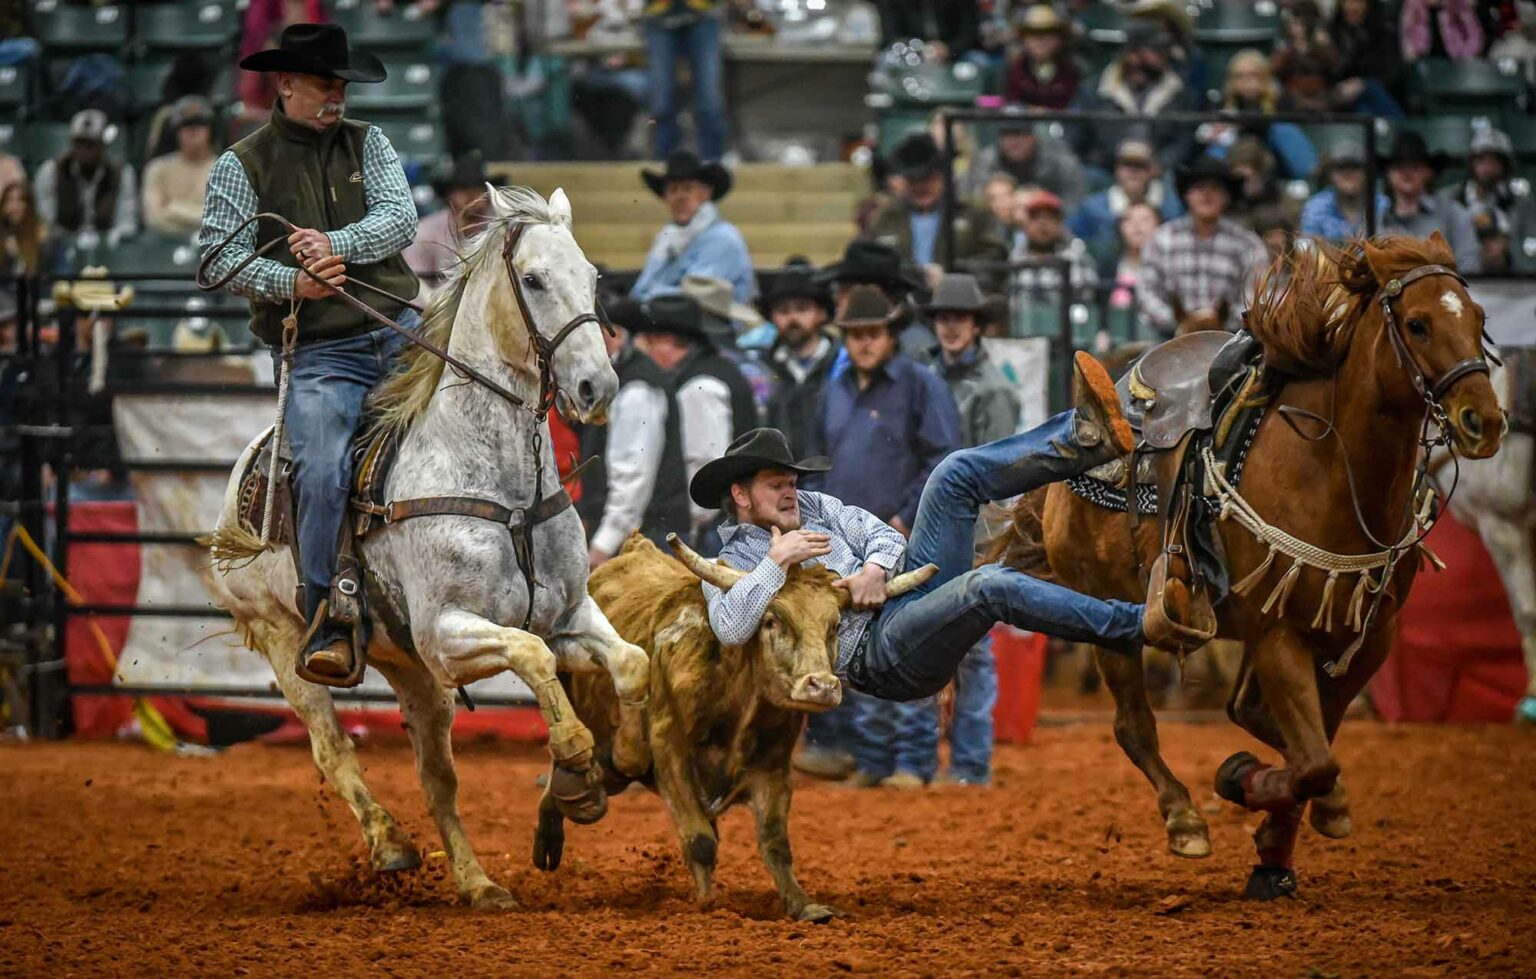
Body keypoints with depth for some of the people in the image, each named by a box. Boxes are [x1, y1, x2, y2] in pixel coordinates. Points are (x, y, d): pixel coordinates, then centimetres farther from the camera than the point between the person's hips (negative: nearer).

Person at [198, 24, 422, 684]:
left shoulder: (366, 143, 12)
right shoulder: (241, 165, 4)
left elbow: (399, 219, -2)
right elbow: (220, 254, -6)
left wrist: (336, 245, -21)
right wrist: (290, 283, -23)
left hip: (399, 331, 4)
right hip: (318, 355, -4)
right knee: (322, 471, -25)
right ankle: (327, 626, -17)